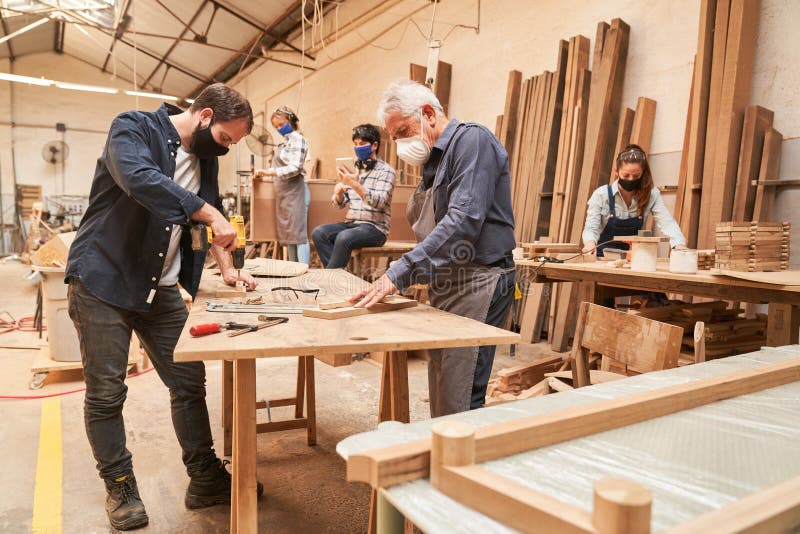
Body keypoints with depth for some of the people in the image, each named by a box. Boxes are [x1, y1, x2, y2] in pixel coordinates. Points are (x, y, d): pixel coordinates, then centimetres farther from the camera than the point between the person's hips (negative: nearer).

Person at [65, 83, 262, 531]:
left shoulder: (205, 156, 9)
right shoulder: (134, 128, -12)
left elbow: (212, 210, 16)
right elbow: (139, 178, -33)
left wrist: (226, 267, 3)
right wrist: (211, 214, -34)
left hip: (161, 289, 6)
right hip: (103, 281, -6)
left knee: (190, 383, 6)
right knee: (106, 394, 3)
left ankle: (205, 479, 20)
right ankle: (120, 487, 22)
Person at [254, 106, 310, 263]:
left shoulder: (297, 139, -7)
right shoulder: (286, 141, 20)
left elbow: (295, 167, -19)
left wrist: (270, 172, -28)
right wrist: (264, 173, 13)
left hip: (294, 191, -10)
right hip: (283, 193, 10)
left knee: (299, 234, -12)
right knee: (288, 235, 10)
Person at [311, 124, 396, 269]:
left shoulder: (386, 170, -2)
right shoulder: (354, 170, 15)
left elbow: (379, 202, -17)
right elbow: (339, 203, 15)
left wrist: (355, 184, -28)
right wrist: (339, 192, -8)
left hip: (375, 227, -6)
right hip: (350, 223, 6)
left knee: (344, 237, -33)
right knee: (318, 233, -18)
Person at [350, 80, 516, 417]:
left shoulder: (471, 141, -10)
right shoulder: (433, 161, 19)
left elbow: (464, 221, -23)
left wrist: (400, 274, -25)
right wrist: (402, 278, 9)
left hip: (477, 284, -9)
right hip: (445, 285, 9)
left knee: (459, 405, -6)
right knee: (441, 397, 14)